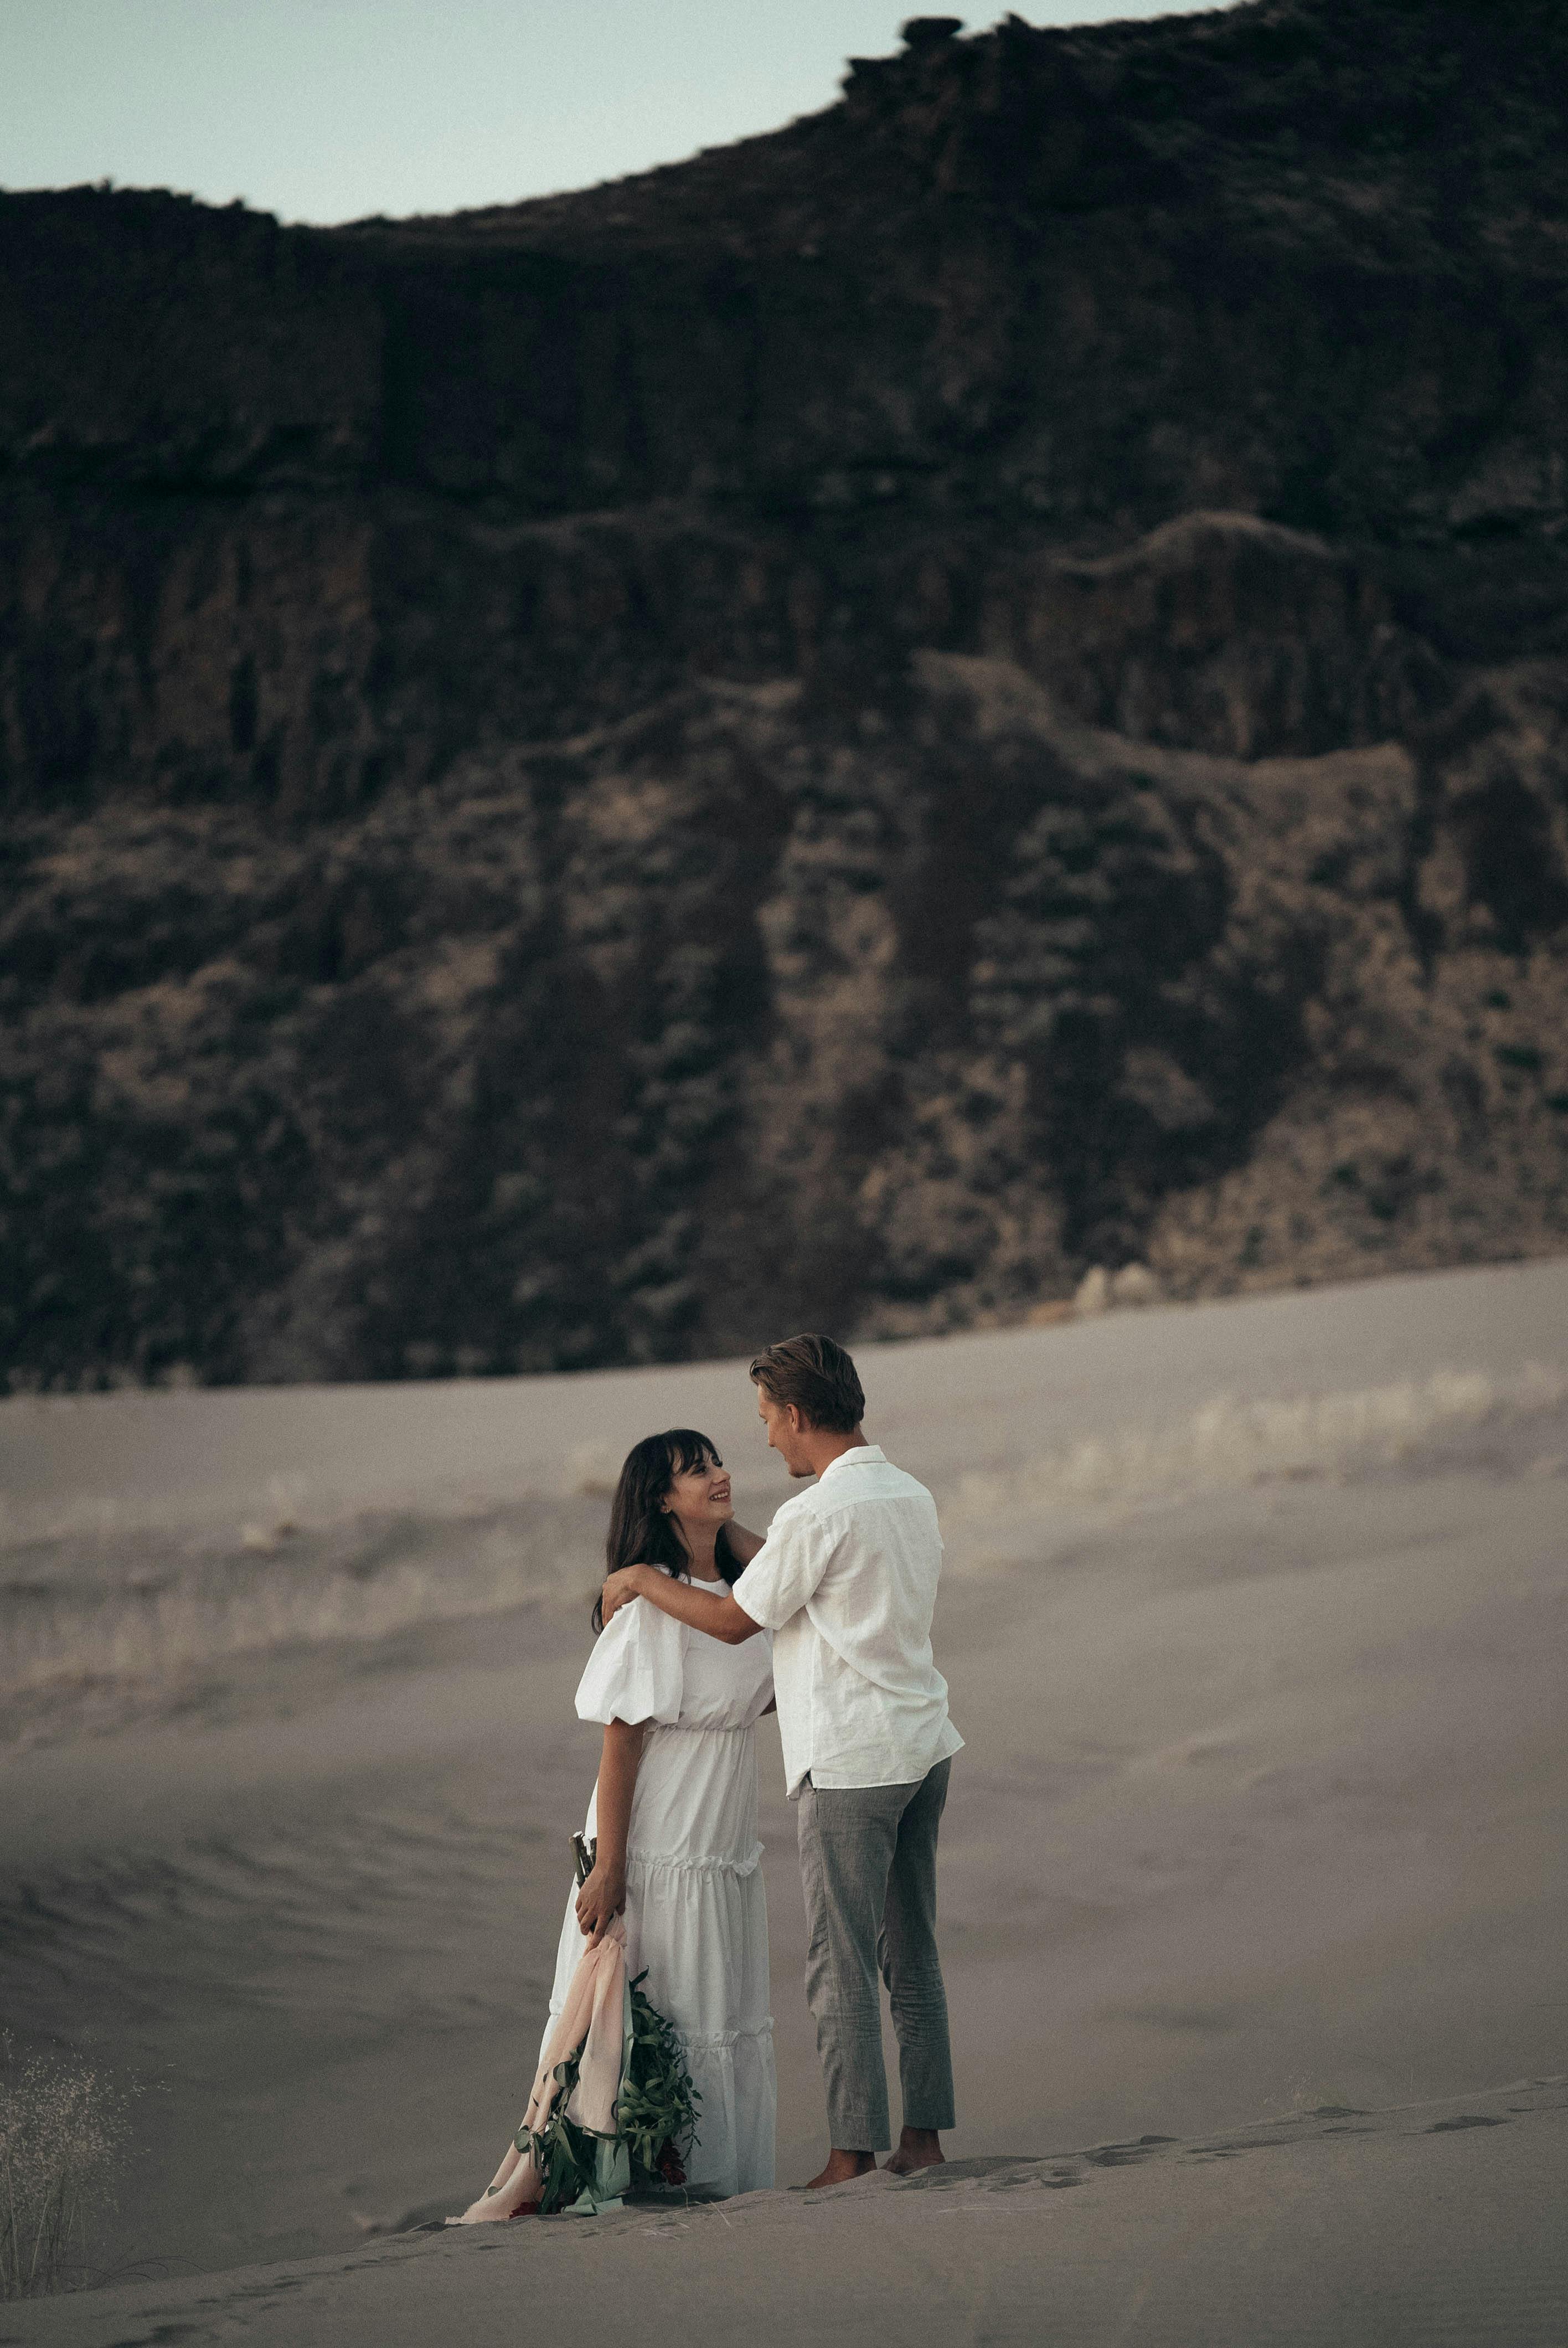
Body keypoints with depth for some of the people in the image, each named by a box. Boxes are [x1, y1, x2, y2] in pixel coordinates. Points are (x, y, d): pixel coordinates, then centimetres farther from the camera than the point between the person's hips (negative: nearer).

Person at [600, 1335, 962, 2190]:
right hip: (924, 1743, 8)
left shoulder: (818, 1515, -17)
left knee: (841, 1966, -2)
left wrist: (641, 1580, 6)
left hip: (851, 1763, -8)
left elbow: (734, 1621, -7)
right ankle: (923, 2136, 17)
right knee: (912, 1956, 14)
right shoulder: (912, 1498, 9)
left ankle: (853, 2154, -1)